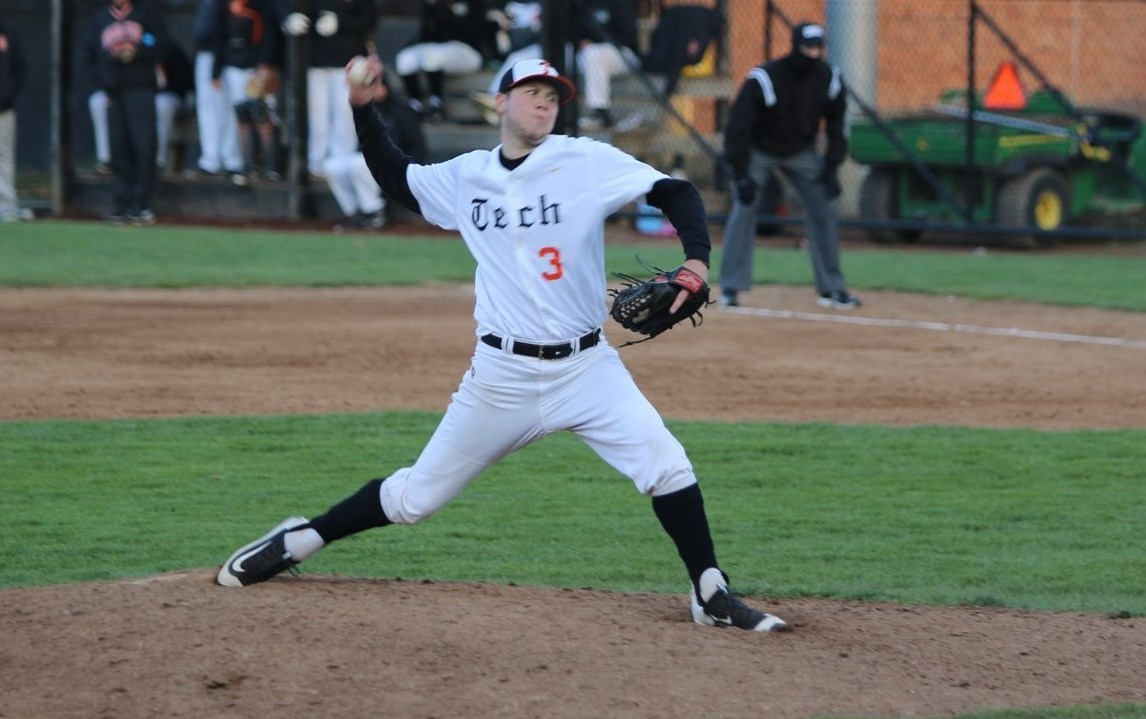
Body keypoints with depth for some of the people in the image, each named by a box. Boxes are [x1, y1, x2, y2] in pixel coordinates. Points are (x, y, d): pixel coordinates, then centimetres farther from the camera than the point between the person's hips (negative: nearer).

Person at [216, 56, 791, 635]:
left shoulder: (588, 162, -6)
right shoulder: (466, 176, 5)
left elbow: (677, 193, -6)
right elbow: (394, 179, 21)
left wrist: (697, 259, -23)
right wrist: (363, 109, 9)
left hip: (587, 368, -1)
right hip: (502, 375, 1)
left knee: (665, 465, -19)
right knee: (417, 496, 7)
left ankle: (711, 594, -5)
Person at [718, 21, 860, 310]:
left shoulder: (828, 79, -17)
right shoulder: (763, 80, -31)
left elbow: (835, 124, -2)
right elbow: (738, 125, -27)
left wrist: (832, 167, -9)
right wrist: (741, 174, -31)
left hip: (801, 153, 4)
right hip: (759, 151, -4)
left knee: (823, 211, -1)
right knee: (743, 209, -15)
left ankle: (831, 289, 7)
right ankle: (730, 289, -7)